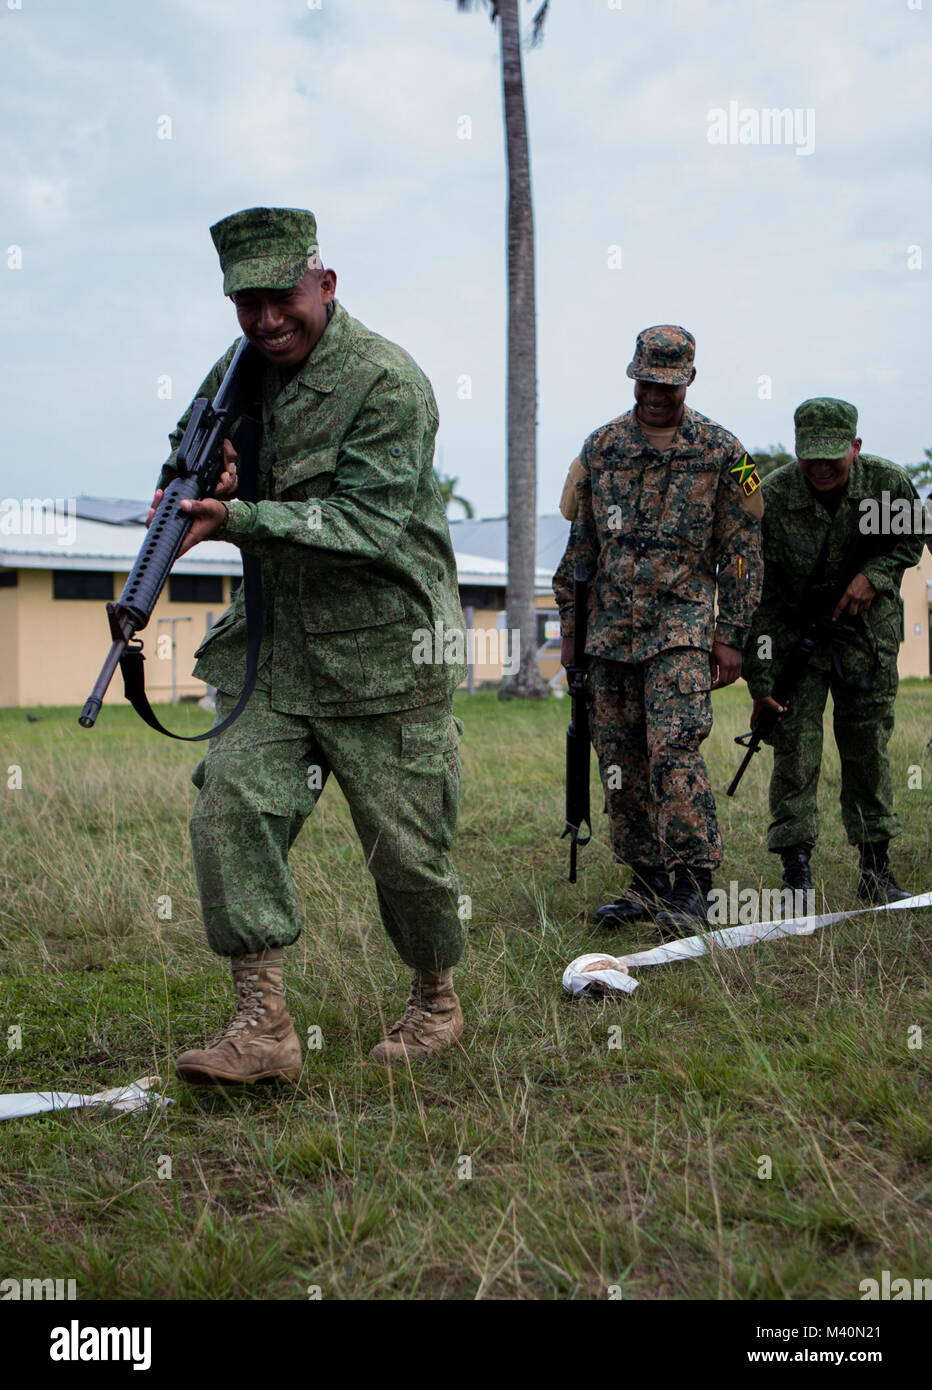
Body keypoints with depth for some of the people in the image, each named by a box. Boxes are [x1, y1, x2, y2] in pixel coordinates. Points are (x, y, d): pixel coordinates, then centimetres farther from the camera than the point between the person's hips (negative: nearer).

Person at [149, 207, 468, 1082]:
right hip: (276, 649, 6)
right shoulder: (234, 376, 9)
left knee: (405, 847, 3)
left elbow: (367, 524, -22)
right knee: (230, 806, -12)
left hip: (385, 657, -5)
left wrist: (238, 519, -32)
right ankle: (263, 1025, -6)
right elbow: (185, 470, 20)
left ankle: (436, 1003, 28)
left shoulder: (386, 383, -13)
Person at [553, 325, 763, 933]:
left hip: (681, 624, -4)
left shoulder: (720, 451, 2)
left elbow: (742, 550, 2)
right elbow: (580, 543, 16)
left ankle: (693, 887, -8)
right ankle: (648, 881, 16)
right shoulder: (601, 447, 11)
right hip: (610, 628, 4)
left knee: (674, 751, -16)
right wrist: (571, 626, 12)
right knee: (620, 761, 5)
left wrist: (731, 636, -3)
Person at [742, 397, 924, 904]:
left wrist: (872, 575, -15)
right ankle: (796, 871, 2)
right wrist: (759, 680, -18)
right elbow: (757, 594, -16)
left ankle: (876, 870, 18)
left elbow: (910, 541, 7)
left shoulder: (889, 483, -14)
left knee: (868, 747, 7)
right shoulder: (771, 497, -19)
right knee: (795, 747, -7)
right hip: (794, 630, -2)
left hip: (868, 630, 2)